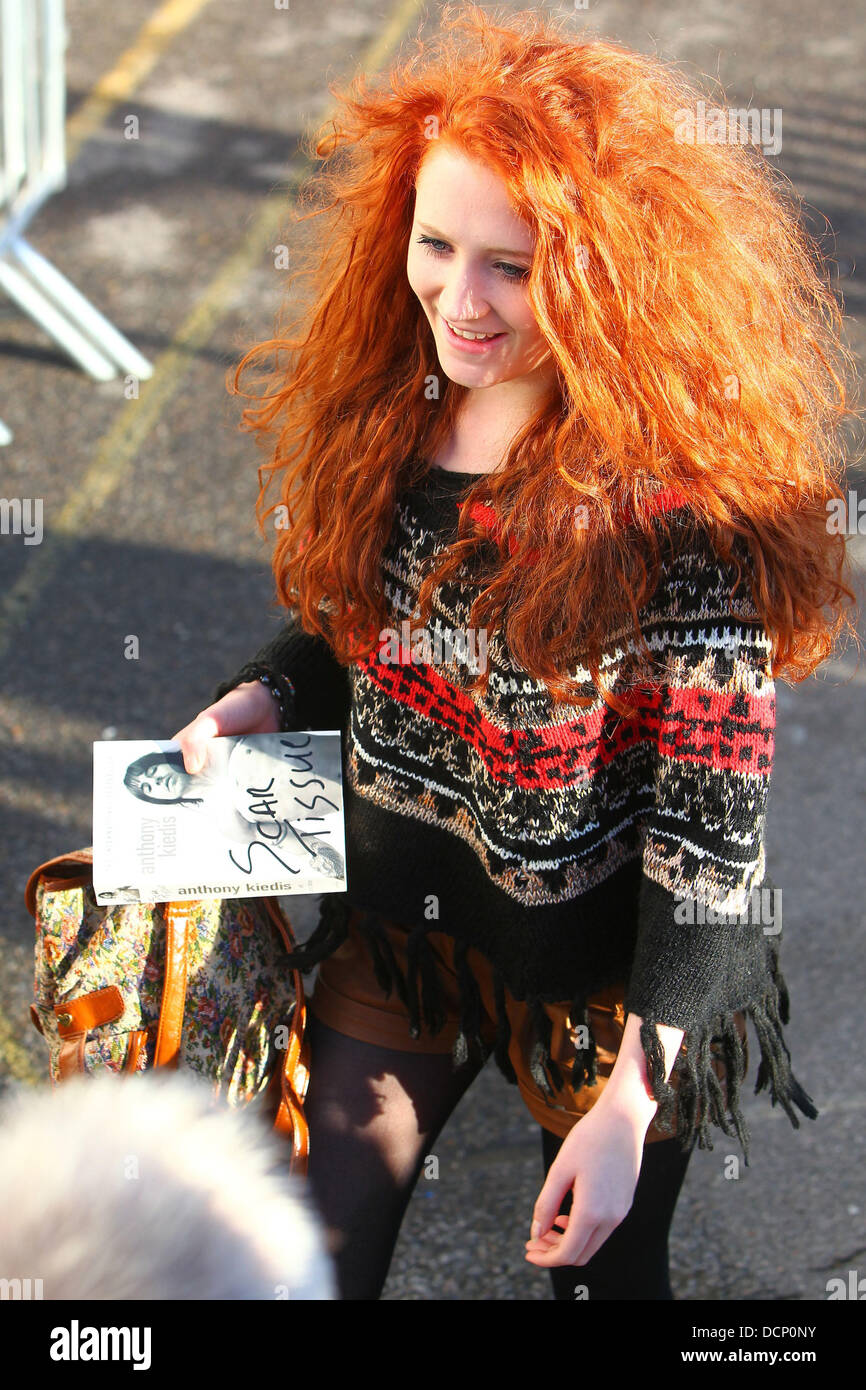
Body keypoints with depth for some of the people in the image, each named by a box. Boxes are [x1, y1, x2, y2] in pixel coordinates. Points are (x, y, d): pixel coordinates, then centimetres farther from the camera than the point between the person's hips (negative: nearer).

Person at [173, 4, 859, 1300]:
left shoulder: (684, 506, -27)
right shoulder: (374, 415, -8)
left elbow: (710, 817, -23)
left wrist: (633, 1103, -23)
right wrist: (261, 699, -11)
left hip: (602, 976, -4)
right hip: (392, 931, 5)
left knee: (598, 1267, 18)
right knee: (317, 1253, 14)